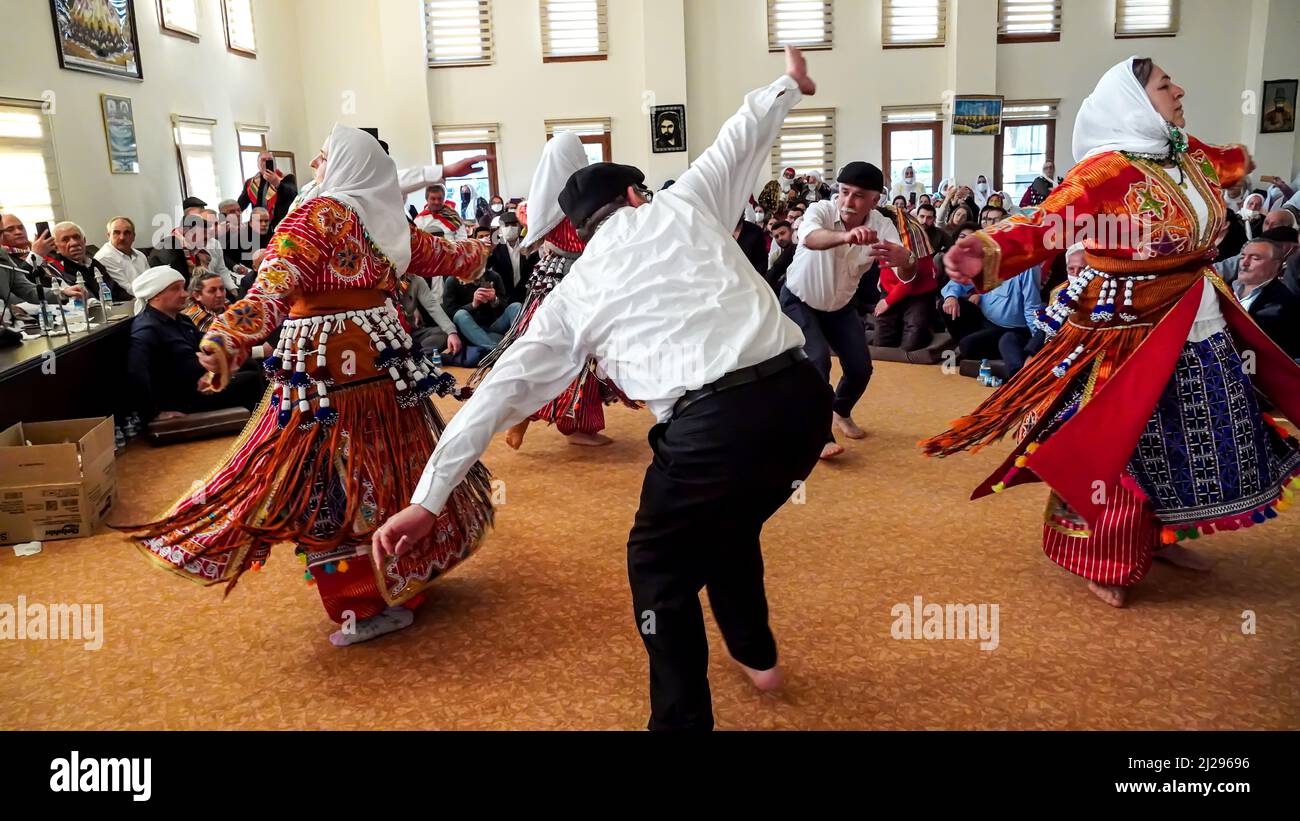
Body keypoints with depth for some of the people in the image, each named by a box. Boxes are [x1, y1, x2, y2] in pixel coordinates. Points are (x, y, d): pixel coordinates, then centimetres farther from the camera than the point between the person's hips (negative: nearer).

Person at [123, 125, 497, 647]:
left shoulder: (319, 213, -8)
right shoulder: (389, 222, 11)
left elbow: (275, 287, -24)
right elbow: (446, 258, 28)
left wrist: (228, 340, -35)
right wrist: (477, 252, 50)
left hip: (324, 369, -7)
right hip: (382, 359, 7)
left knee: (331, 487, 2)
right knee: (390, 474, 17)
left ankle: (371, 605, 8)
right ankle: (403, 583, 31)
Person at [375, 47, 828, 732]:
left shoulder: (572, 295, 14)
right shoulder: (684, 202, 16)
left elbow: (502, 390, 13)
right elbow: (743, 137, 32)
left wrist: (428, 499, 16)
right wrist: (788, 83, 54)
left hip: (715, 421, -4)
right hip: (802, 391, 5)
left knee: (659, 566, 21)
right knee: (729, 526, 32)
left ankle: (683, 717, 27)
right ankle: (756, 655, 54)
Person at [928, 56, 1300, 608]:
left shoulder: (1191, 157, 6)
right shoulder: (1106, 170, -20)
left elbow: (1234, 164, 31)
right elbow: (1044, 226, -34)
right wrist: (989, 253, -51)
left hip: (1200, 329, 9)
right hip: (1130, 333, -9)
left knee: (1194, 441, 17)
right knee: (1119, 449, 1)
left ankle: (1161, 535, 36)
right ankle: (1106, 562, 18)